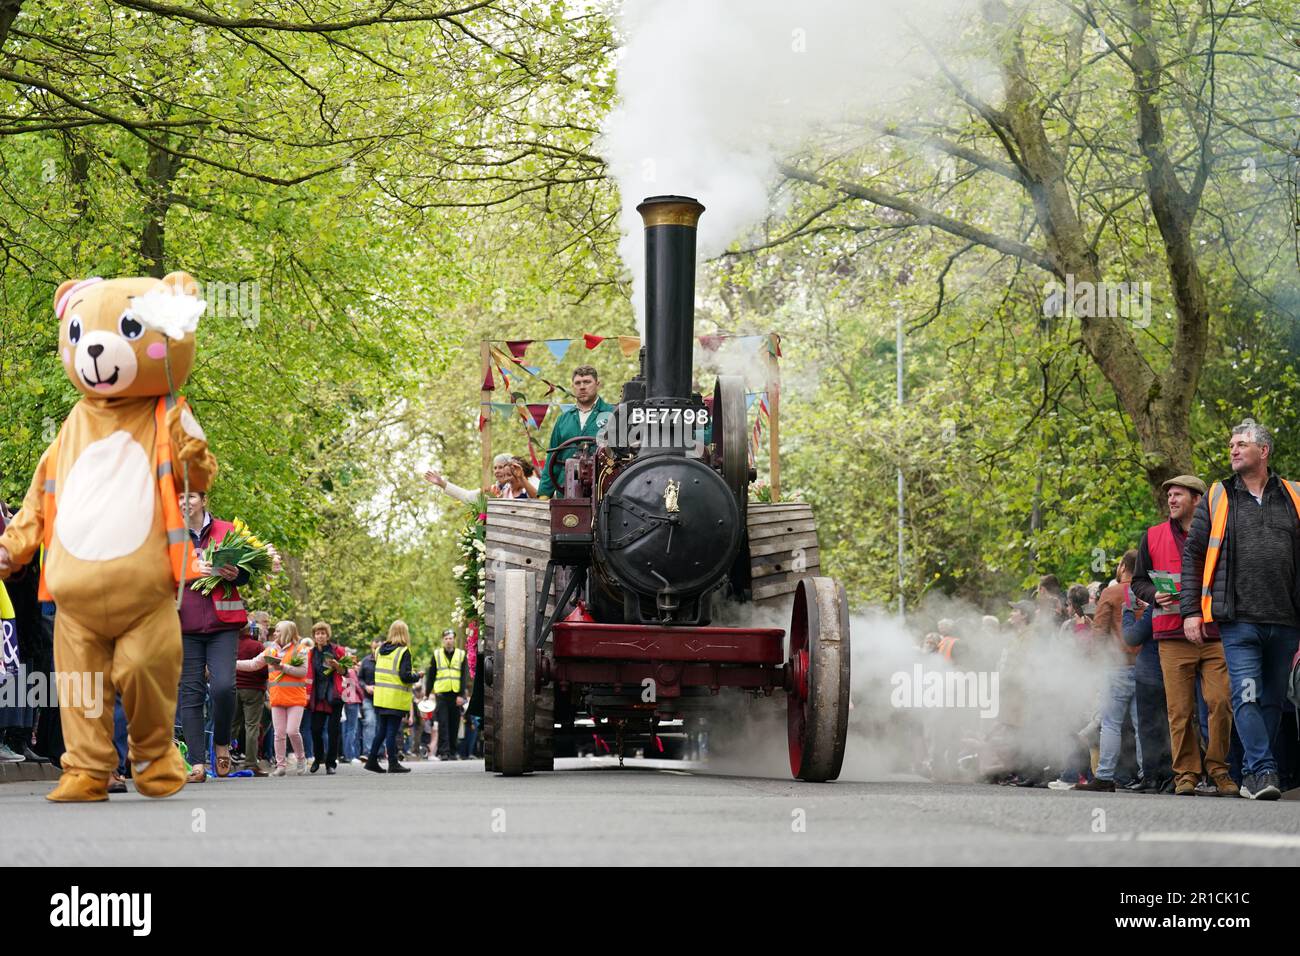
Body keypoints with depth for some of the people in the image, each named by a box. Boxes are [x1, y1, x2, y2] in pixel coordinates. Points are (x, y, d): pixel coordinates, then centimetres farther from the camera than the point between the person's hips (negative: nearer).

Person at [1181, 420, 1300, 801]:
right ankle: (1263, 772, -17)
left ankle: (1253, 775, 18)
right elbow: (1192, 555, 9)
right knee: (1246, 697, -14)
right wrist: (1190, 610, 1)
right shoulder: (1217, 498, 8)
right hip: (1239, 621, -2)